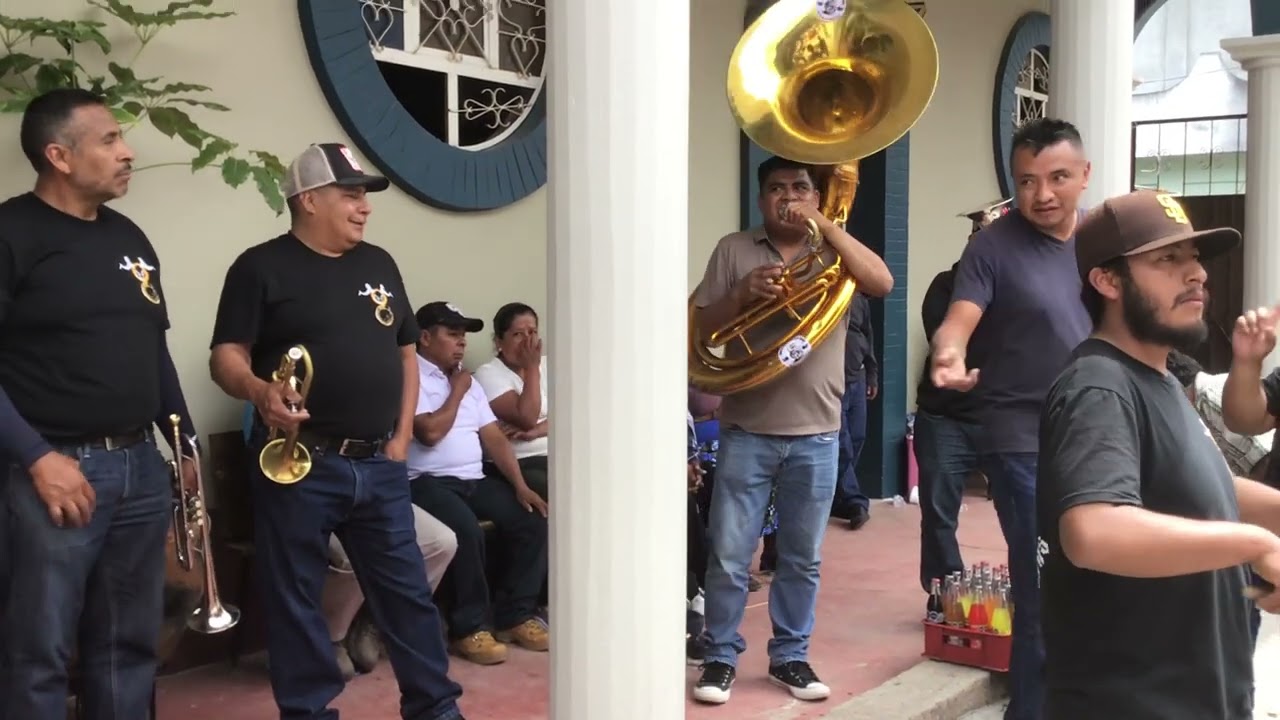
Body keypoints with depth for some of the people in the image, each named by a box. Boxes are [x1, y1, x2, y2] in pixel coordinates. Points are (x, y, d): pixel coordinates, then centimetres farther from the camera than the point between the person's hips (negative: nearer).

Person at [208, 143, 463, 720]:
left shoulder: (378, 264, 14)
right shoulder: (262, 267, -3)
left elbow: (405, 354, 18)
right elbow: (227, 357, -8)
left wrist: (401, 438, 8)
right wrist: (260, 391, -30)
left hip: (379, 465, 5)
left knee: (406, 589, 10)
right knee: (295, 599, 5)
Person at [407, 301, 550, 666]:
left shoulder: (468, 381, 19)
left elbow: (494, 437, 12)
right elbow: (430, 433, -18)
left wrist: (520, 485, 0)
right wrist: (456, 393, -3)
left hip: (476, 479, 8)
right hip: (428, 482, -7)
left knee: (533, 520, -11)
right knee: (467, 530, -34)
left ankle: (515, 614, 1)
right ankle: (469, 627, -17)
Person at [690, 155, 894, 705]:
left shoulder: (833, 251, 7)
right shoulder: (734, 249, 4)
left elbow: (883, 284, -12)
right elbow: (704, 328, 2)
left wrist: (824, 223, -14)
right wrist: (742, 293, -16)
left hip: (816, 433, 1)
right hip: (746, 430, -1)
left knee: (802, 557, 11)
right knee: (729, 555, 2)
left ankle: (790, 656, 25)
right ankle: (720, 658, 17)